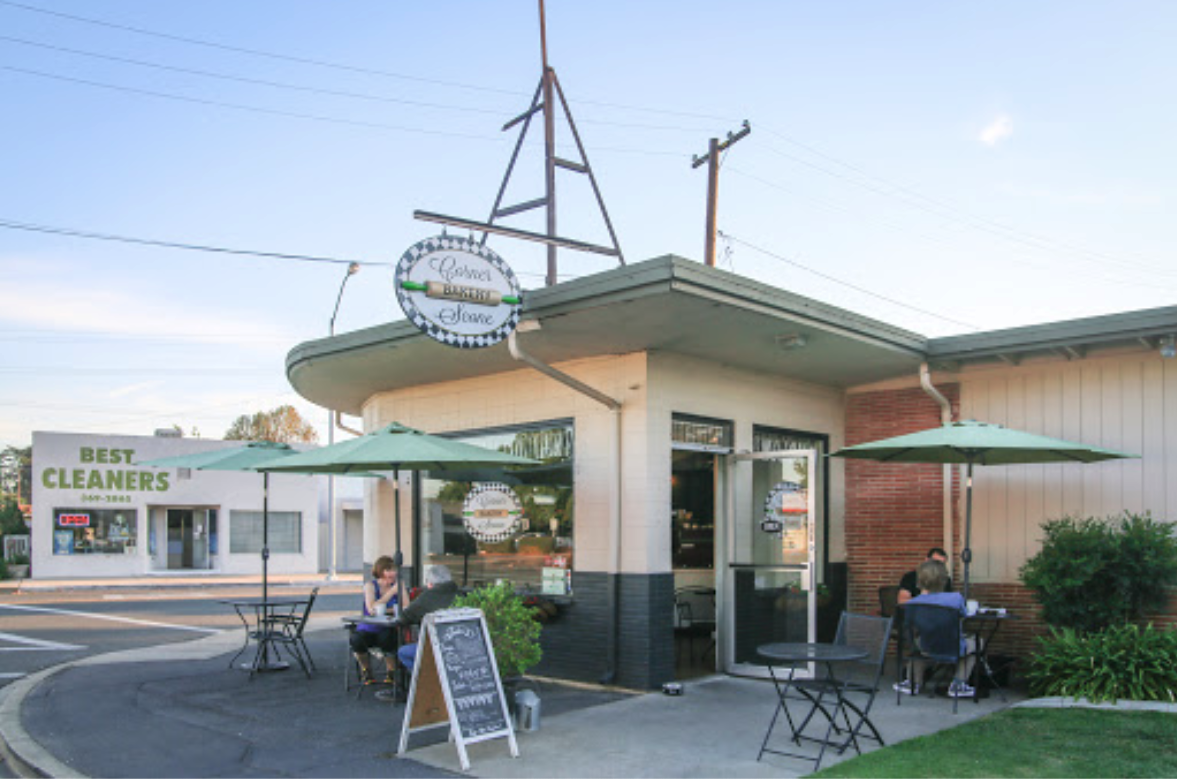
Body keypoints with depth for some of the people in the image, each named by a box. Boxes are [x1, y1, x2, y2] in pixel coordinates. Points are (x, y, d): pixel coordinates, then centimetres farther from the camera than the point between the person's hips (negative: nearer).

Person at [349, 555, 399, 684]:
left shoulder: (398, 584, 2)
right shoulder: (370, 585, -5)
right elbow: (372, 610, -21)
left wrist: (384, 610, -22)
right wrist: (391, 592, -22)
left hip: (387, 630, 1)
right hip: (368, 629, -1)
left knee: (387, 638, -34)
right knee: (357, 640, -32)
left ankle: (391, 673, -5)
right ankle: (366, 670, 0)